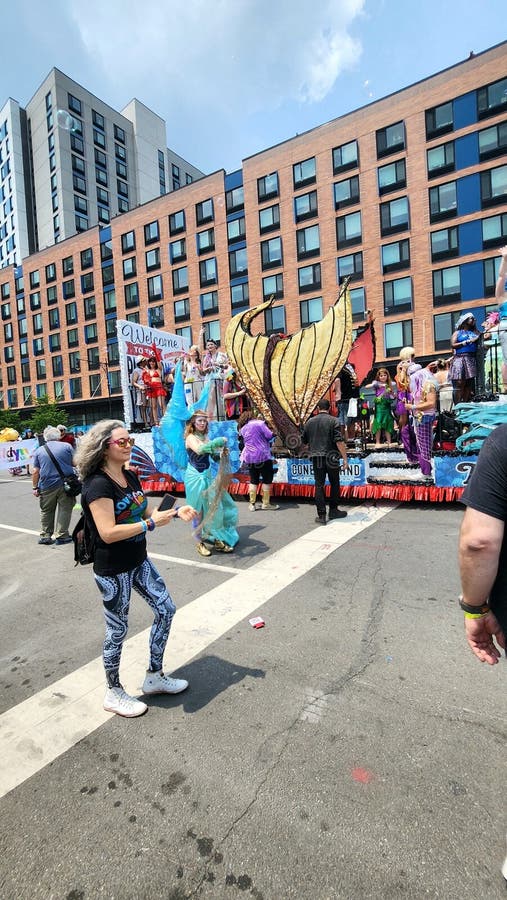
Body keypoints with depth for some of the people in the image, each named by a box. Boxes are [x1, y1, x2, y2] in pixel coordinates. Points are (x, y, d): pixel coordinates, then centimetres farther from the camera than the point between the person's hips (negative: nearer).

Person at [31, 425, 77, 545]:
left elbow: (35, 471, 1)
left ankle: (45, 536, 21)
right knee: (65, 509, 6)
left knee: (46, 511, 15)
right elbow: (75, 463, 0)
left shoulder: (39, 451, 3)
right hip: (66, 484, -2)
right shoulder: (66, 446, -1)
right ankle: (61, 536, 7)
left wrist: (35, 487, 7)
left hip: (47, 486, 2)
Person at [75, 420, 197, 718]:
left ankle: (155, 676, 34)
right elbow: (108, 533, -28)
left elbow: (147, 512, 9)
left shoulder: (129, 476, 4)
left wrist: (176, 512, -5)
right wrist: (151, 524, -26)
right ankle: (114, 693, 35)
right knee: (117, 630, 9)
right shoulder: (98, 485, -21)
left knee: (166, 609, 14)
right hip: (113, 570, -8)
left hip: (139, 562, 8)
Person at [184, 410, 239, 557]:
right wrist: (218, 442, -30)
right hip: (195, 477, -7)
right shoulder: (191, 437, -10)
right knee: (200, 511, 1)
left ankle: (215, 539, 18)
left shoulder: (205, 437, 10)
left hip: (207, 475, 7)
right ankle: (202, 542, 12)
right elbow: (199, 450, -31)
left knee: (213, 507, 8)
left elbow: (213, 455, 10)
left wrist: (222, 453, -11)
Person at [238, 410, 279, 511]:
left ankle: (252, 504, 13)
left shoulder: (242, 429, 10)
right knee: (267, 479, 4)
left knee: (253, 480, 13)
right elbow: (269, 435, -11)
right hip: (262, 455, -6)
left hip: (250, 457, 6)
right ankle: (266, 503, 7)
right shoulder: (259, 423, -6)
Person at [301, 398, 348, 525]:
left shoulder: (310, 422, 7)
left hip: (316, 458, 3)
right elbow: (339, 441, -13)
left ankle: (321, 515, 4)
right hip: (331, 457, -2)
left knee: (319, 485, 5)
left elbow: (304, 440, 15)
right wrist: (345, 458, -11)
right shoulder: (333, 420, -5)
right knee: (334, 484, 14)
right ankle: (333, 510, 22)